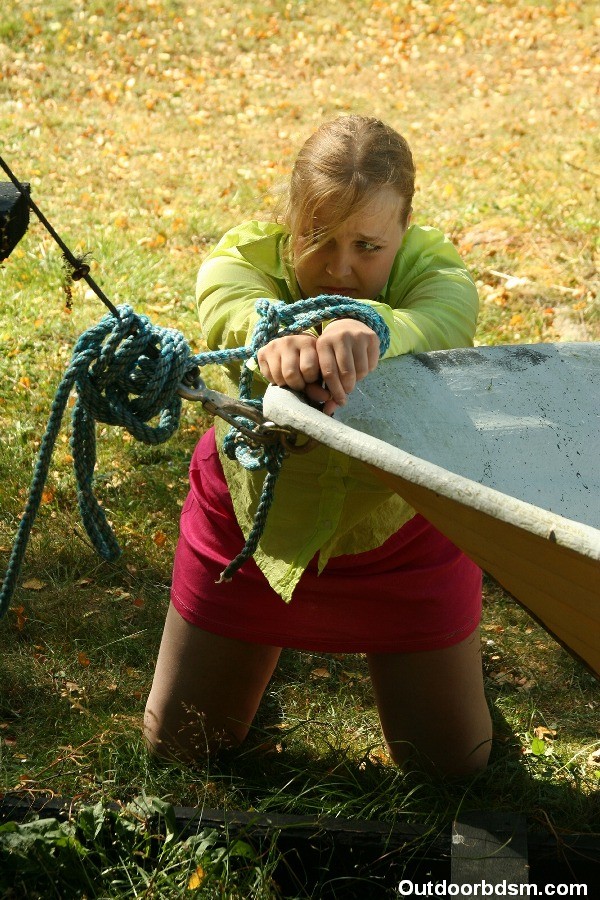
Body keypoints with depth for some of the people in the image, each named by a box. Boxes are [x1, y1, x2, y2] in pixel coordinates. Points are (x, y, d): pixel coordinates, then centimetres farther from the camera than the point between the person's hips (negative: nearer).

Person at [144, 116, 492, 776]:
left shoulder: (431, 269, -23)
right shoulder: (244, 256, -22)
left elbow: (442, 323, -48)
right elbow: (231, 311, -47)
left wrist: (369, 332, -72)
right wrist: (278, 341, -72)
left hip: (401, 537, 0)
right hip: (250, 522, 1)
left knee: (455, 764, 12)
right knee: (177, 744, 15)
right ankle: (261, 647, 46)